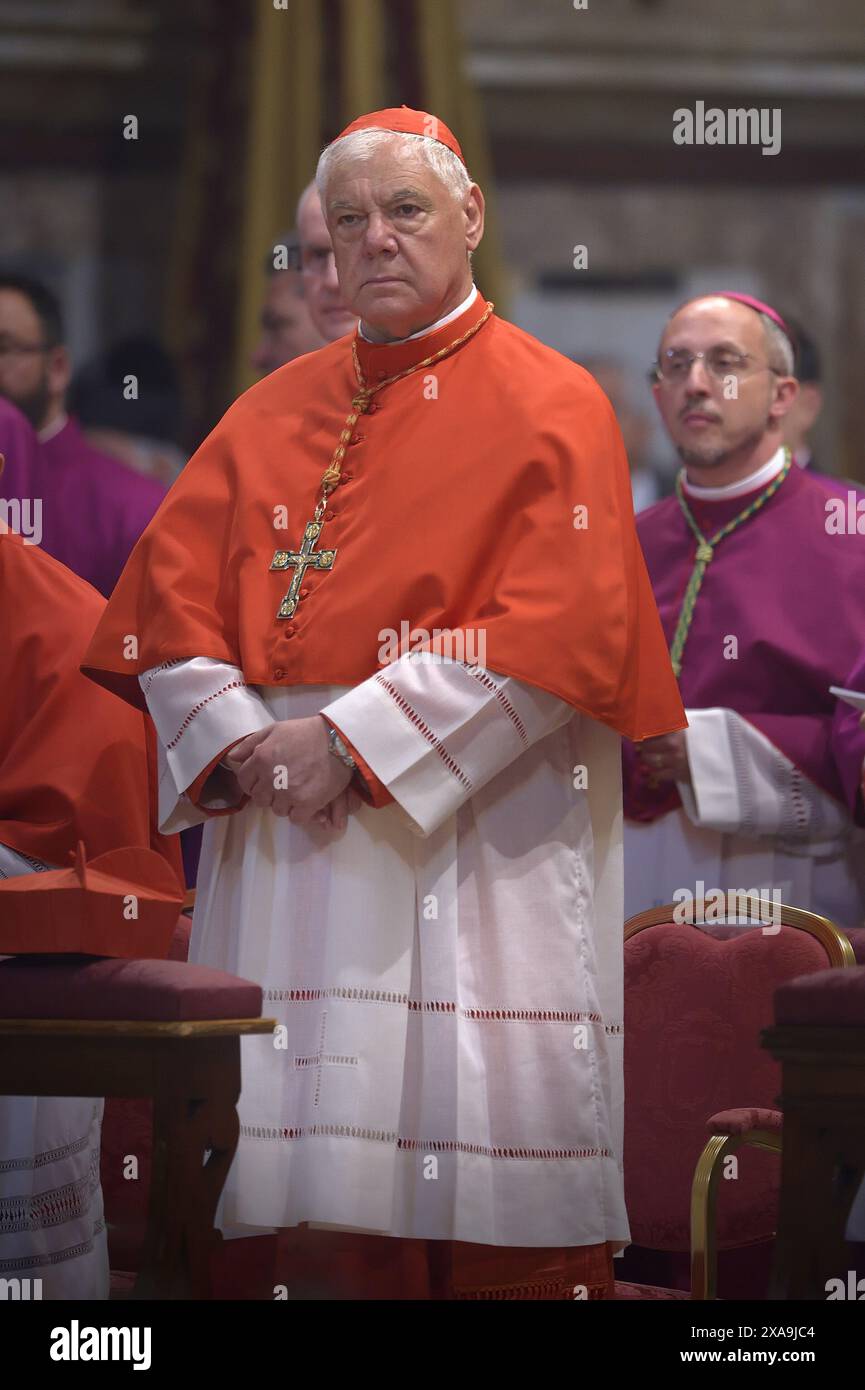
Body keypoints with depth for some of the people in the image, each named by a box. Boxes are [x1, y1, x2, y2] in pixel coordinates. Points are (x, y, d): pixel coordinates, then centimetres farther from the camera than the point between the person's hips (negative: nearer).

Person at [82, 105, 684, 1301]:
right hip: (284, 830, 4)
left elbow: (557, 631, -11)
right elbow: (167, 599, 10)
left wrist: (354, 739, -15)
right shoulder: (274, 415, 16)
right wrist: (244, 743, -9)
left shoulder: (548, 407, 1)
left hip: (471, 831, -4)